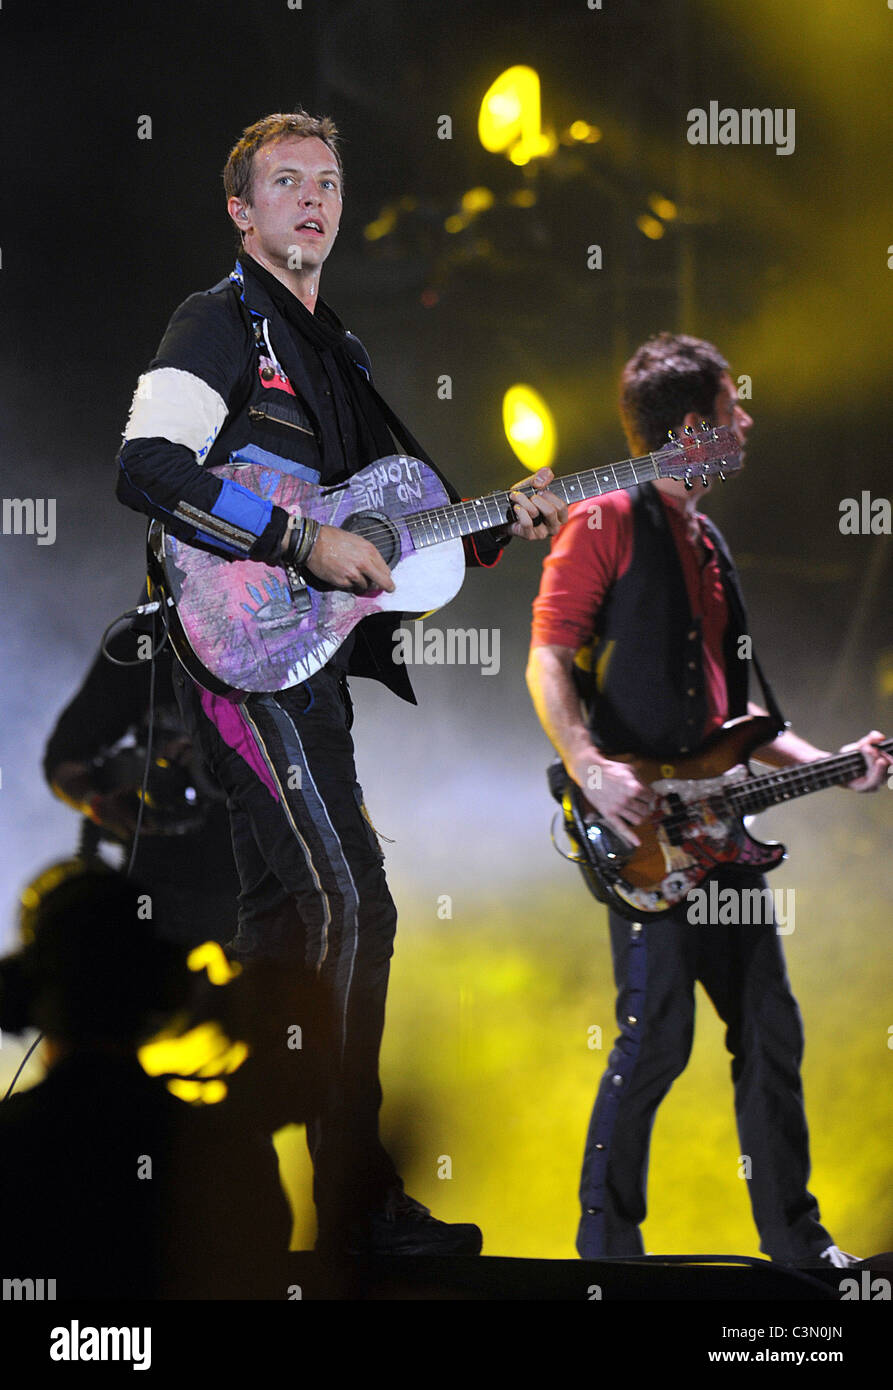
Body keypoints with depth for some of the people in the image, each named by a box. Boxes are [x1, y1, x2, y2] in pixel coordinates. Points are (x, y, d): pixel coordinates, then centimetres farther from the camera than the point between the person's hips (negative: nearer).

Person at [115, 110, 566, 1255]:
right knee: (351, 909, -16)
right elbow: (145, 470, -20)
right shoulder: (220, 323, -4)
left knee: (285, 914, 11)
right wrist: (301, 541, -22)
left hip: (310, 663, 10)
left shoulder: (334, 353, 23)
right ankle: (357, 1204, -13)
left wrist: (498, 526, 9)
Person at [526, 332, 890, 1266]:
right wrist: (591, 770, -25)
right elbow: (546, 663, -11)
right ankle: (607, 1245, 0)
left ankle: (793, 1238, 19)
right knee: (657, 1035, -11)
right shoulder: (606, 523, -4)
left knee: (769, 1029, 8)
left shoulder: (707, 544, 21)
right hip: (639, 827, -8)